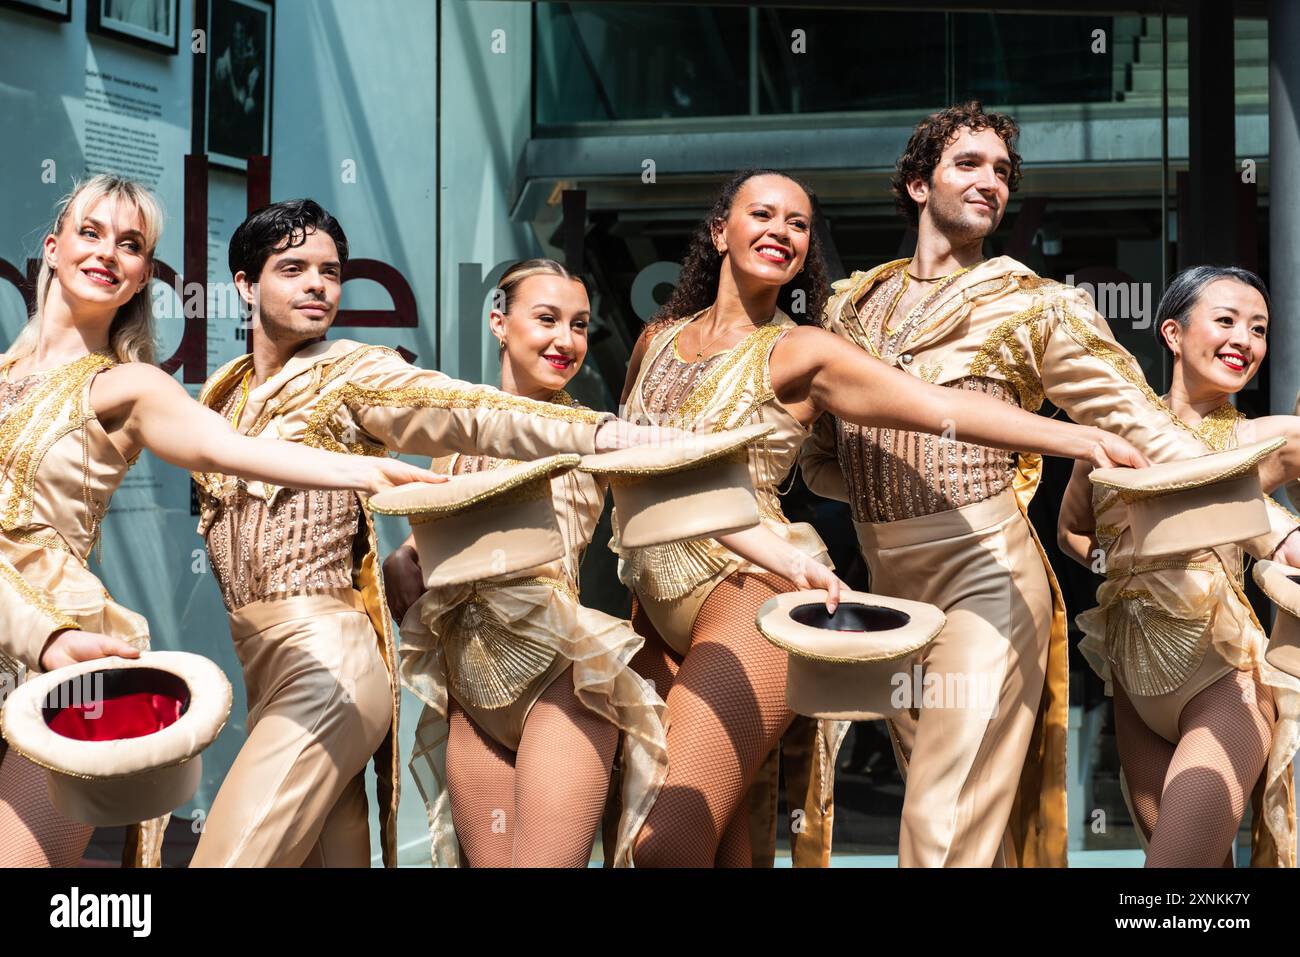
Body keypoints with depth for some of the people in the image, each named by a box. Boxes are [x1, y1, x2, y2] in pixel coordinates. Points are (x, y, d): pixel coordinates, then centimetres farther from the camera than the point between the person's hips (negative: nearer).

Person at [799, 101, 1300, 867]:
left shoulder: (1033, 304, 1)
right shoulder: (852, 306, 13)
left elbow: (1144, 424, -6)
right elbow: (820, 460, 14)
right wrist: (885, 487, -8)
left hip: (987, 574, -4)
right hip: (887, 585, 5)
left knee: (945, 832, -12)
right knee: (937, 810, 13)